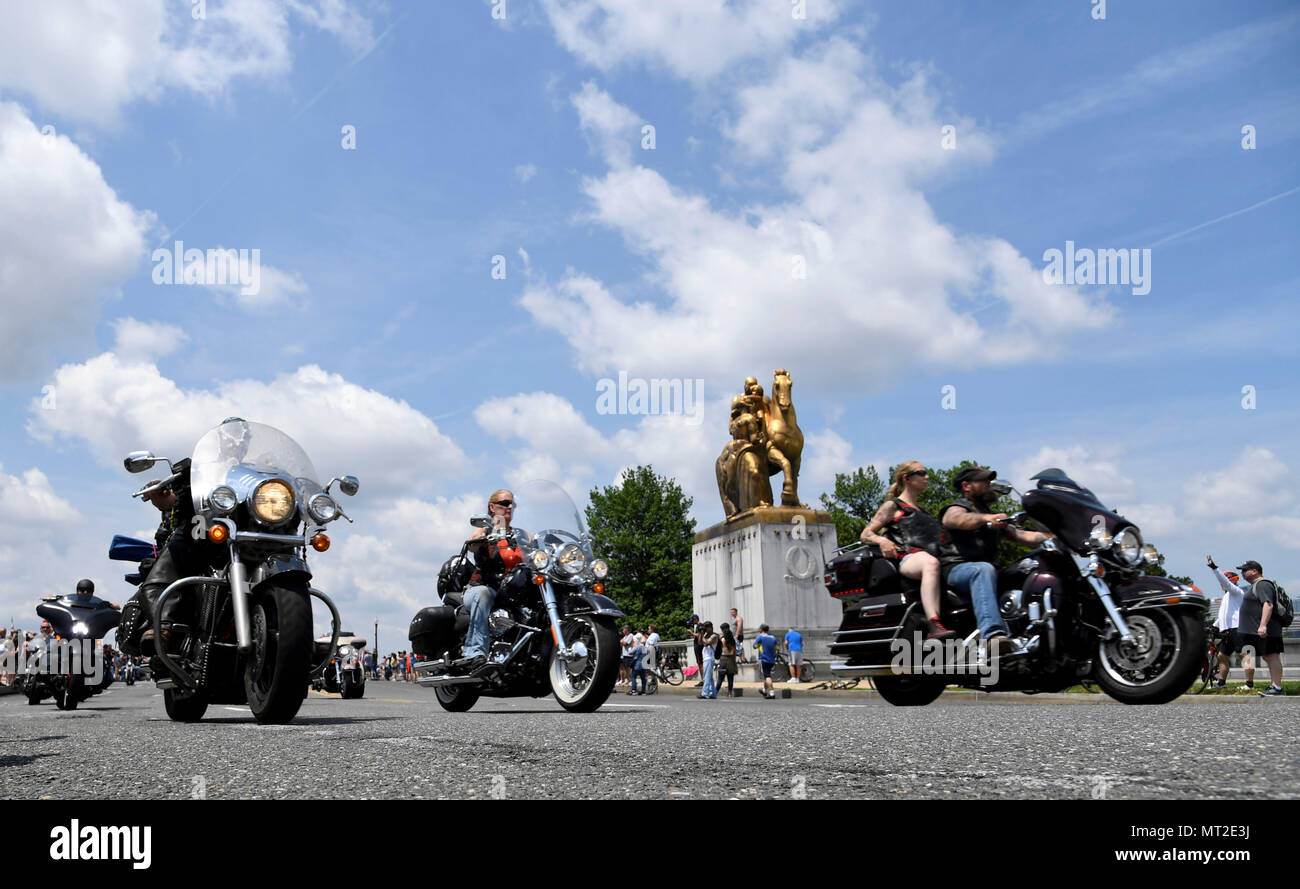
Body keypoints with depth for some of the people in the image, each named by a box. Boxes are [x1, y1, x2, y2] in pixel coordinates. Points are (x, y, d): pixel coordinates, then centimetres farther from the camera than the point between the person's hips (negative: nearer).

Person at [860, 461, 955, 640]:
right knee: (930, 563, -41)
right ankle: (934, 626, -55)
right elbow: (865, 534, 9)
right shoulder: (893, 505, 15)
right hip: (906, 557, -7)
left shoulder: (921, 511, 35)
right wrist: (882, 540, -12)